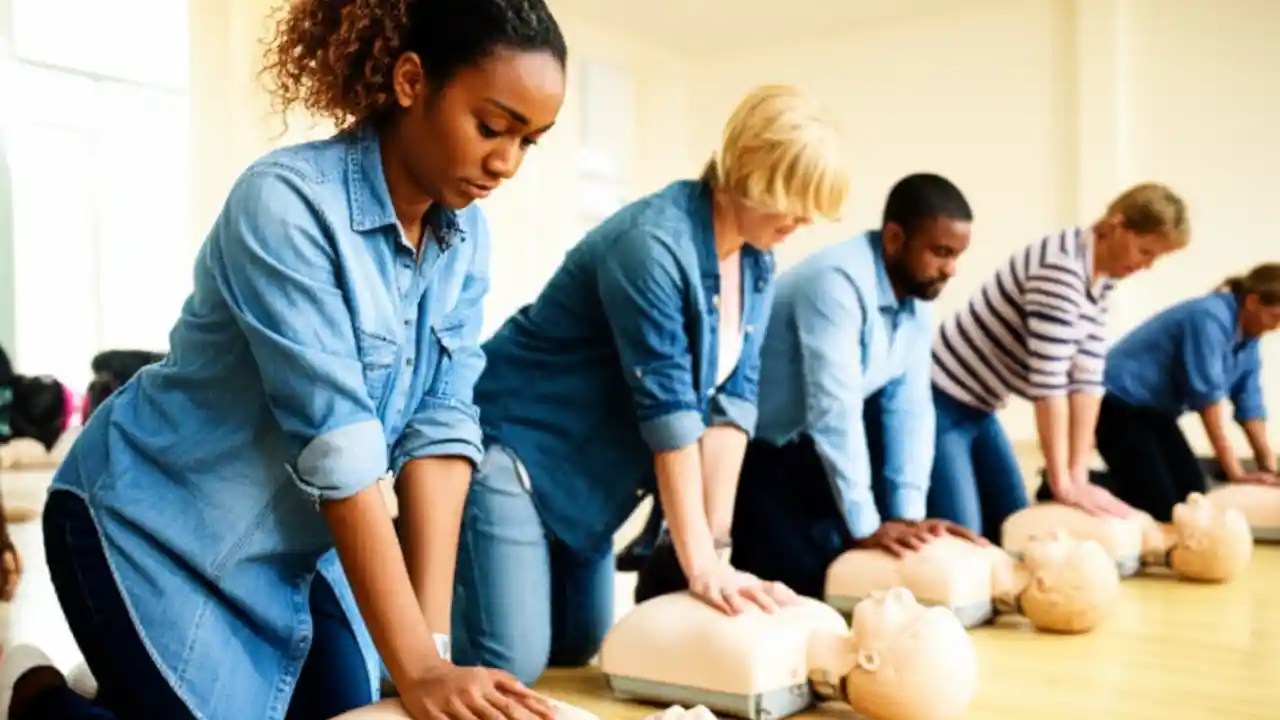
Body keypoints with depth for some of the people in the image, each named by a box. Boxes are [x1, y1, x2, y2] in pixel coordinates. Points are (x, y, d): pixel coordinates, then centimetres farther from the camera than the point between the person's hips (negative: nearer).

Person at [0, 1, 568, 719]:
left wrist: (435, 644, -18)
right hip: (159, 532, -7)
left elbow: (441, 426, -11)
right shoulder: (286, 201, -26)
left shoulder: (464, 234, -5)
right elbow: (337, 446, -30)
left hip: (298, 544, 7)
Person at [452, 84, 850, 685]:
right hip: (510, 442, -9)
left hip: (585, 466, 9)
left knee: (577, 648, 12)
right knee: (512, 661, -12)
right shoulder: (654, 244, -26)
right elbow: (669, 409, -26)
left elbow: (731, 400, -4)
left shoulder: (756, 264, 0)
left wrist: (714, 539, -10)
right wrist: (701, 564, -22)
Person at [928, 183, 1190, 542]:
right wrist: (1063, 484, -20)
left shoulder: (1101, 280, 4)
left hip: (978, 409, 10)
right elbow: (1048, 382, -25)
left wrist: (1078, 477, -5)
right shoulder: (1060, 266, -24)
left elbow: (1087, 376, 0)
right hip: (939, 401, -10)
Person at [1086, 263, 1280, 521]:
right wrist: (1235, 472, -24)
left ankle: (1116, 481, 18)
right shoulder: (1210, 318, -23)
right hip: (1117, 403, -10)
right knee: (1159, 505, -16)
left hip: (1153, 409, 10)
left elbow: (1249, 402, 7)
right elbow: (1208, 398, -25)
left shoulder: (1247, 338, 4)